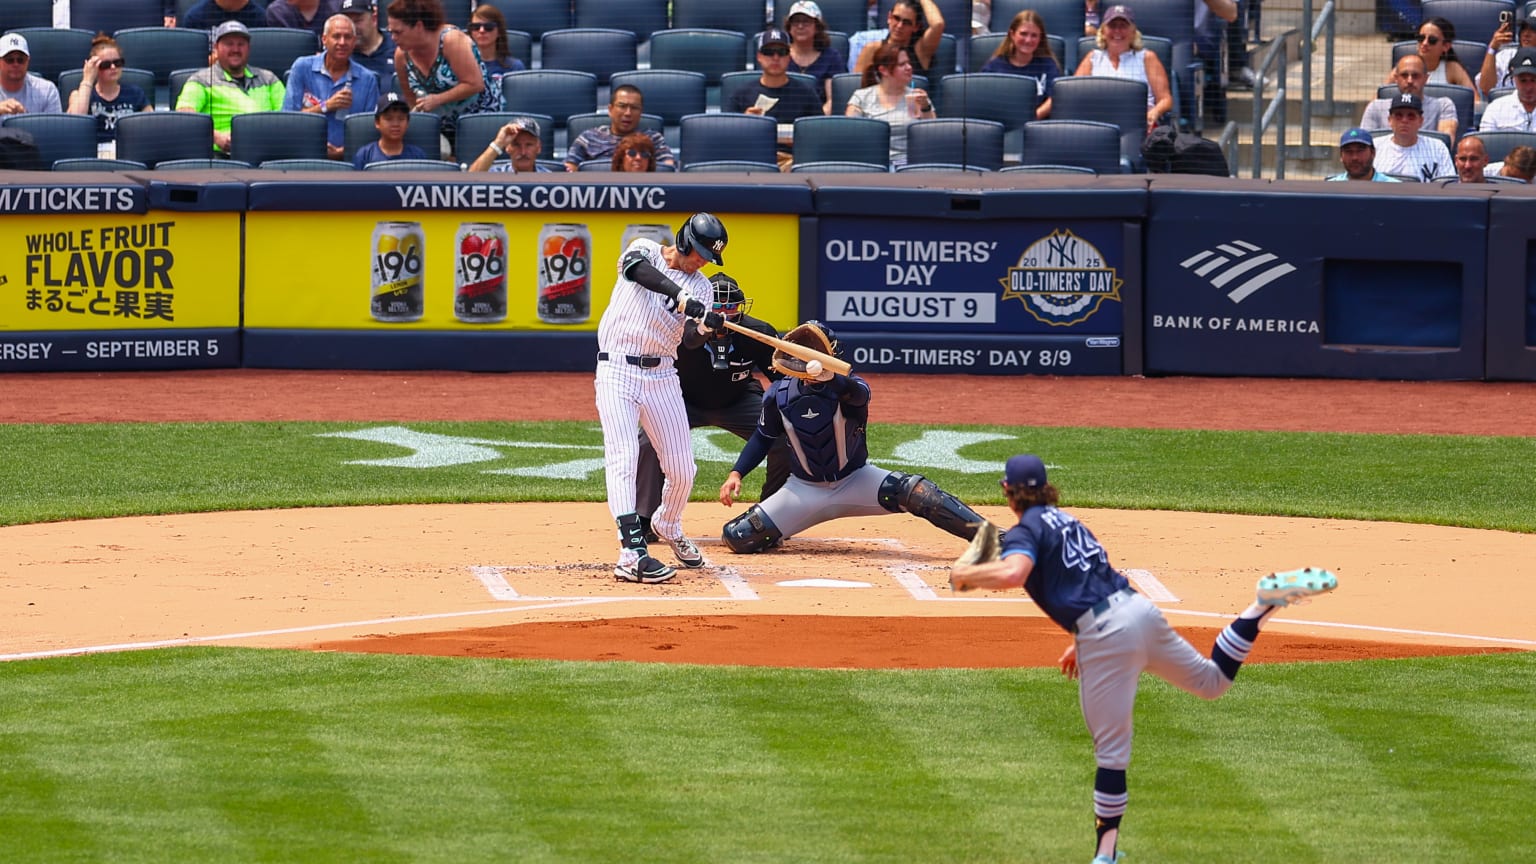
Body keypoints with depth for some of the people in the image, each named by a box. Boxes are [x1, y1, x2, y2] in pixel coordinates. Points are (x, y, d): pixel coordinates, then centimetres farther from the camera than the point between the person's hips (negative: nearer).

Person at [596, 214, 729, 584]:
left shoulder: (700, 285, 8)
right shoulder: (645, 250, 0)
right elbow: (637, 267, -26)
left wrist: (706, 325, -29)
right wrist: (682, 298, -38)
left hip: (662, 376, 4)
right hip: (618, 372, -4)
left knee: (682, 468, 6)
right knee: (623, 460, -16)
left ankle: (668, 526, 37)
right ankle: (632, 553, -24)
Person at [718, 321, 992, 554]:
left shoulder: (846, 387, -17)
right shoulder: (780, 394, -8)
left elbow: (858, 394, -45)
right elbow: (763, 437, 10)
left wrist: (828, 378, -66)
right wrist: (736, 473, -2)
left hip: (856, 480, -2)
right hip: (805, 489, 2)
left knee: (913, 491, -29)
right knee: (737, 537, -12)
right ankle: (775, 532, 24)